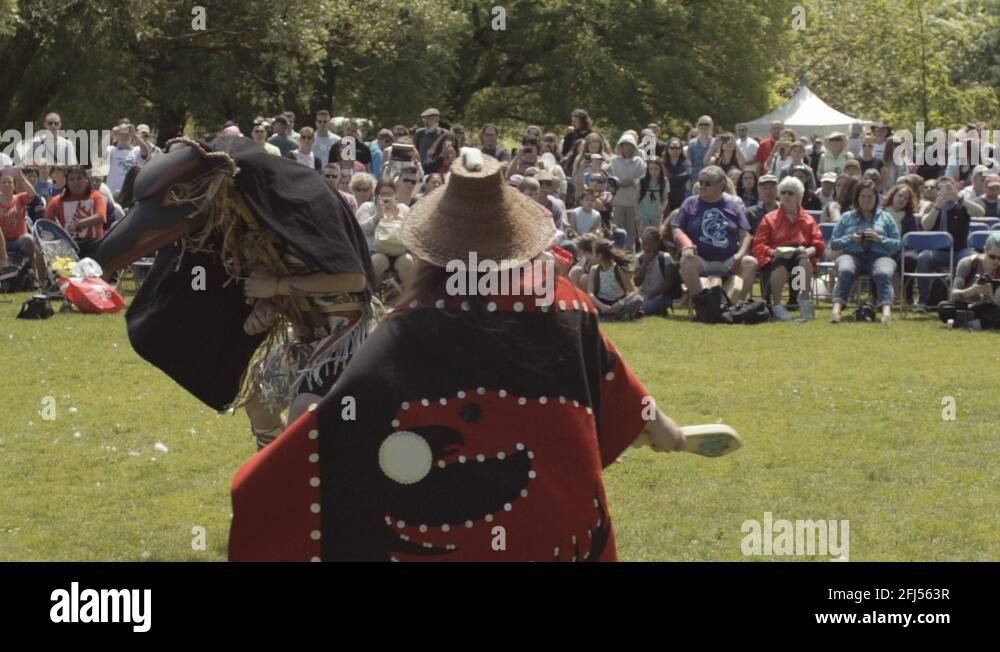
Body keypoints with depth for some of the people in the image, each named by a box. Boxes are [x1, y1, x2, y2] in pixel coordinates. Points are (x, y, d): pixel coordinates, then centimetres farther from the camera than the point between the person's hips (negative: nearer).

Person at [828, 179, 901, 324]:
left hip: (880, 256, 0)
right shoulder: (847, 217, 23)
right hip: (852, 255, 0)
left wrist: (880, 239, -5)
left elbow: (897, 245, 14)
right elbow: (833, 243, 16)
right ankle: (837, 308, -51)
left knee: (883, 273, -37)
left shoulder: (885, 218, 22)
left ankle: (886, 310, -57)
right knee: (845, 271, -37)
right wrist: (850, 239, -2)